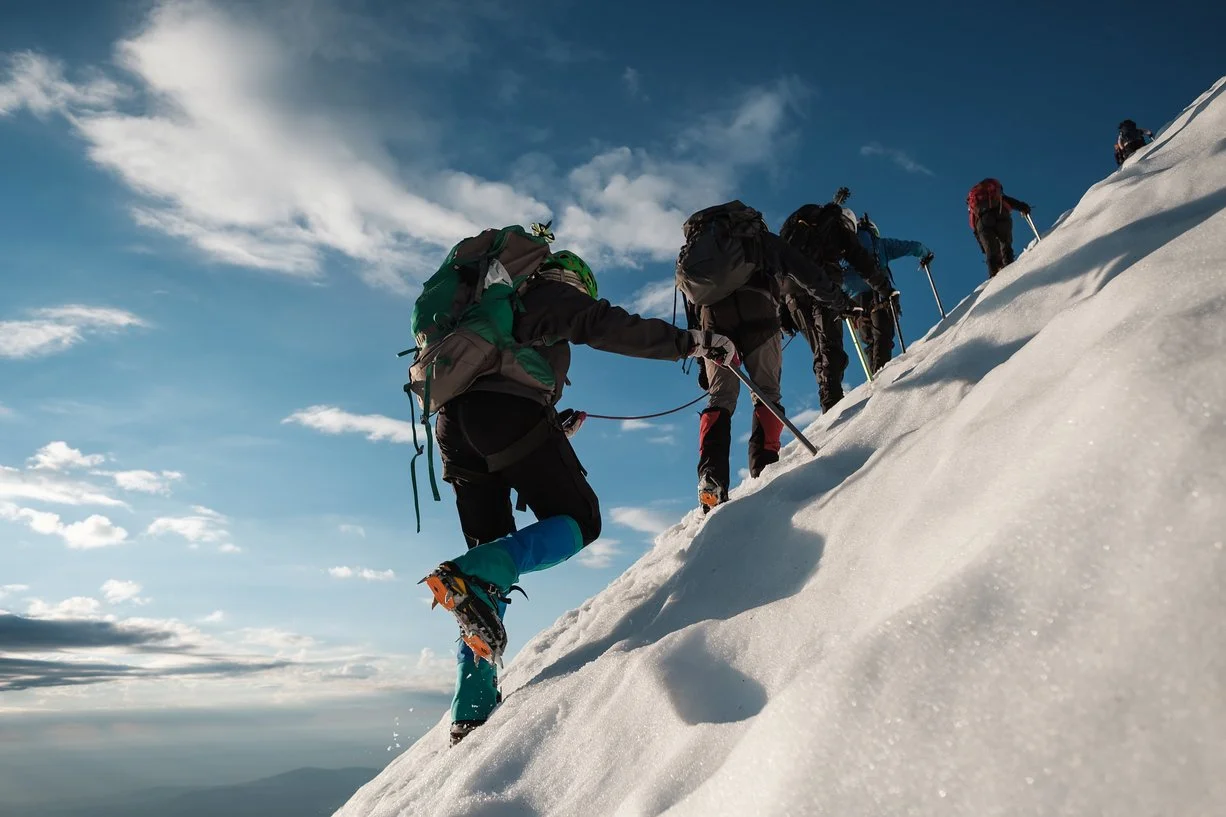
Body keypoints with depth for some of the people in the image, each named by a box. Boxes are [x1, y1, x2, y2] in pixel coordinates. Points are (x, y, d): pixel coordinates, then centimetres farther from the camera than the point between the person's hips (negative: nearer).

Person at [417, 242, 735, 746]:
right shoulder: (553, 293, 16)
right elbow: (609, 327, -4)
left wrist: (554, 427, 36)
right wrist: (693, 342, -4)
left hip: (453, 423, 8)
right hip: (508, 413, -8)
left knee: (492, 556, 9)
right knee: (579, 520, 0)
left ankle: (471, 713, 1)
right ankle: (472, 574, -25)